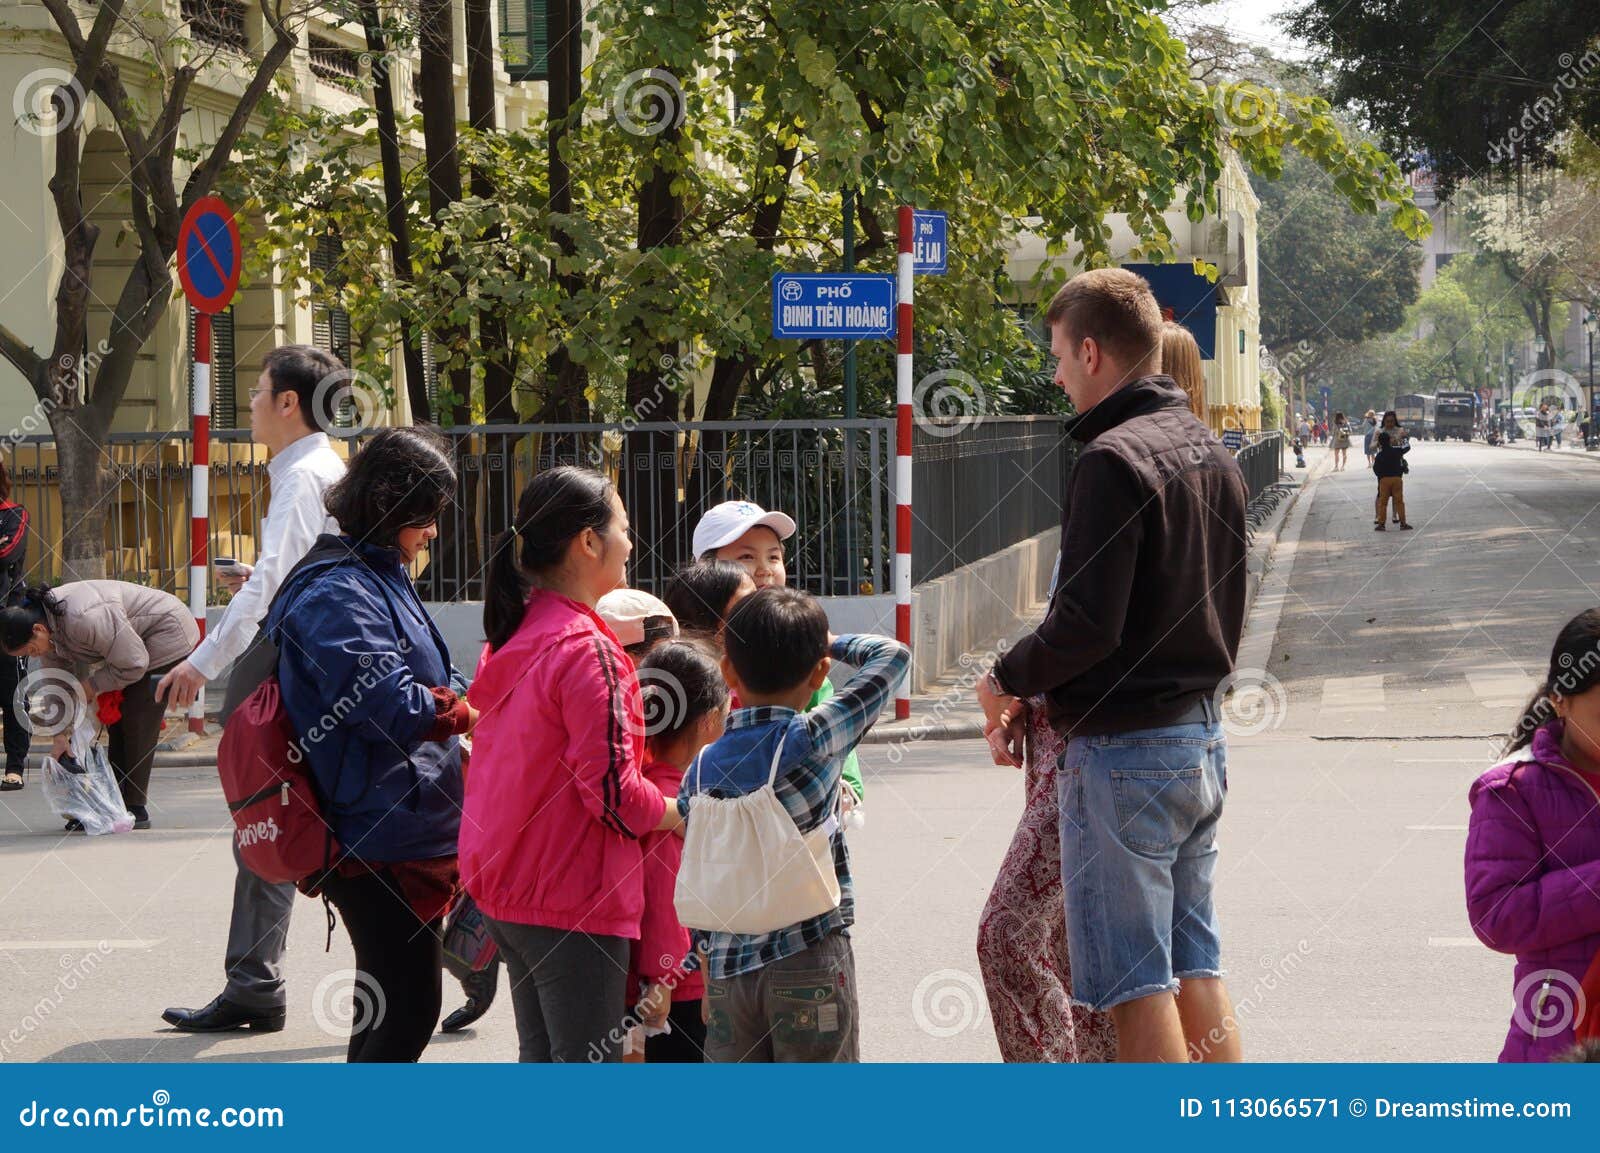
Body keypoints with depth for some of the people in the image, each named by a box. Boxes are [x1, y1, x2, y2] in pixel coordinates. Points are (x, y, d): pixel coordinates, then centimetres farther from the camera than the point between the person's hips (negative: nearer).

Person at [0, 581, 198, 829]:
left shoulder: (85, 619, -37)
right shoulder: (47, 628, -8)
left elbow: (134, 664, -29)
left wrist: (93, 685, -16)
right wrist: (61, 734, -6)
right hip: (133, 639, 10)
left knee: (137, 721, -12)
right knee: (115, 719, 7)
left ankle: (136, 808, -8)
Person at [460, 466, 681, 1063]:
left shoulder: (510, 640, 10)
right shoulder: (586, 650, -18)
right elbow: (613, 794, -21)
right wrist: (683, 813, -5)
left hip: (505, 884, 9)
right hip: (572, 894, -9)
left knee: (541, 1058, 17)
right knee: (590, 1063, -3)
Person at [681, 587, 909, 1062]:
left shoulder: (700, 769, 5)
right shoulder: (812, 739, -9)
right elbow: (893, 654, -1)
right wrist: (832, 642, 15)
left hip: (727, 969, 4)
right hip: (810, 962, -4)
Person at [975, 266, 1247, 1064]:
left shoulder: (1113, 459, -17)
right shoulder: (1211, 453, 11)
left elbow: (1086, 624, -23)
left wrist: (1007, 681, -3)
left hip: (1123, 751, -9)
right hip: (1201, 739, 9)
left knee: (1135, 984, -2)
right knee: (1197, 970, 14)